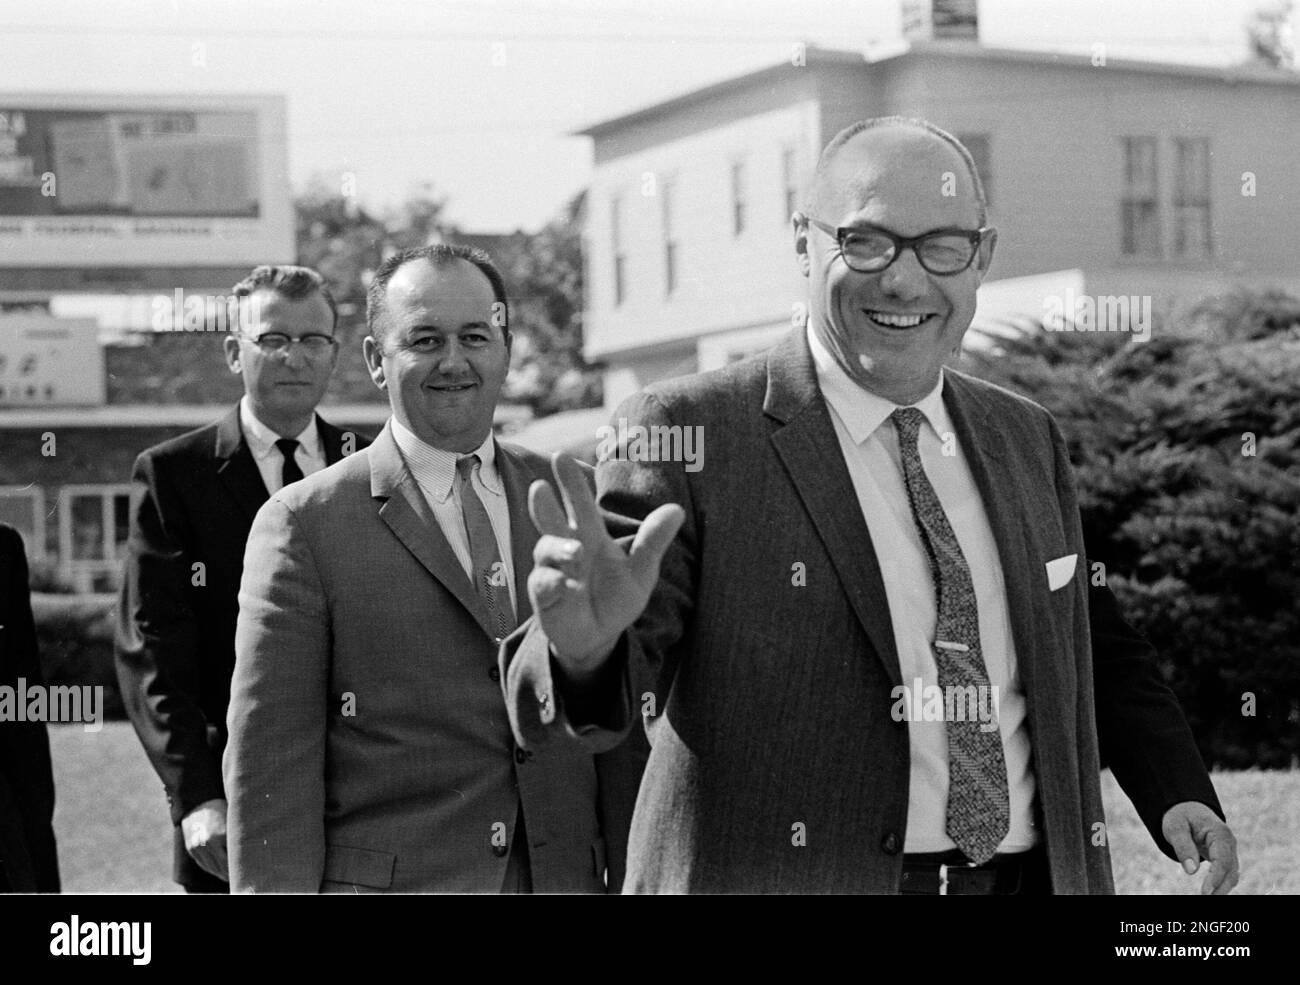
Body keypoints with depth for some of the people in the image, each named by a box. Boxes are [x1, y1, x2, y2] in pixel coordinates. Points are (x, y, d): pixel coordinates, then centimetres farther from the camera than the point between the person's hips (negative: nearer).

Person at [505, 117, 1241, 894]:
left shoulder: (1029, 441, 8)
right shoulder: (690, 435, -10)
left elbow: (1094, 649, 20)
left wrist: (1181, 794, 5)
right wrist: (585, 643, -40)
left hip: (1031, 877, 5)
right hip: (787, 878, -5)